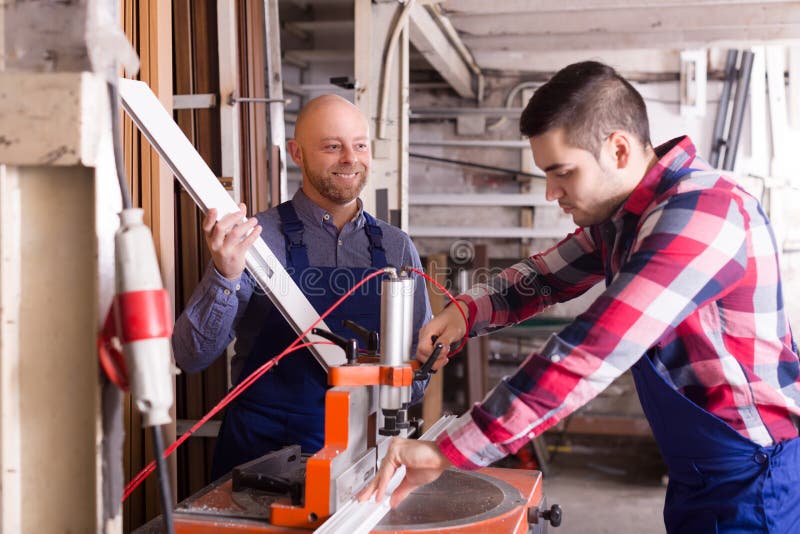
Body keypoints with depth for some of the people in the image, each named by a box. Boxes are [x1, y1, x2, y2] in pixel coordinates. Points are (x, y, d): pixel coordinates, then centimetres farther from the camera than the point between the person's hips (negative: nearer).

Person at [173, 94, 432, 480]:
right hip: (263, 447, -2)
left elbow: (423, 357, 17)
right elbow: (191, 357, -8)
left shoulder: (396, 247, 8)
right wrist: (224, 277, -24)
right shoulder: (255, 237, -3)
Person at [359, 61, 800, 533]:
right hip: (697, 472, 8)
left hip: (754, 477, -8)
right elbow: (547, 274, 15)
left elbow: (588, 358, -34)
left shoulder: (699, 213, -27)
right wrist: (468, 311, -6)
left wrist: (448, 451, -33)